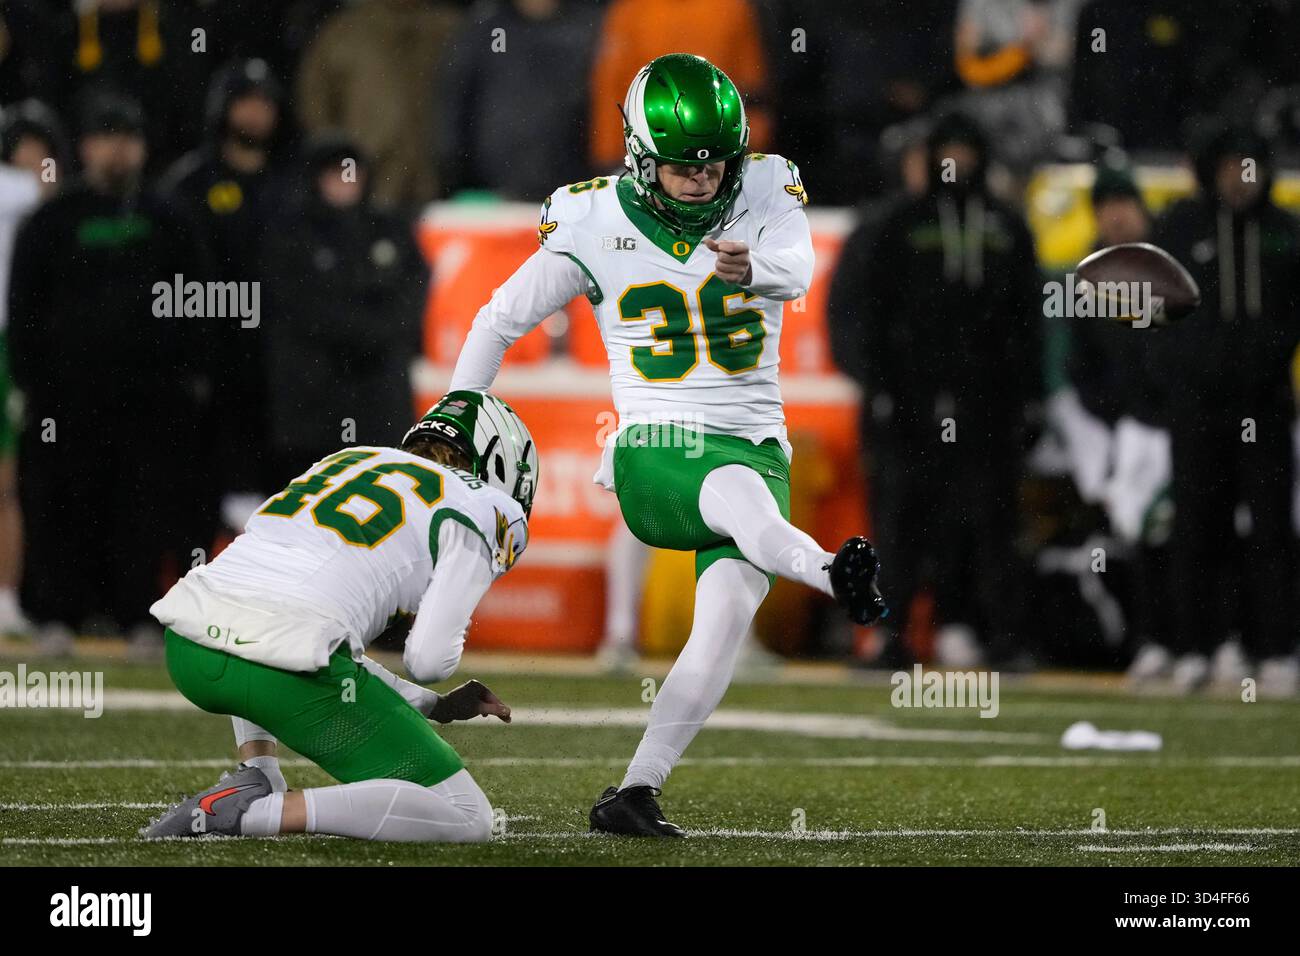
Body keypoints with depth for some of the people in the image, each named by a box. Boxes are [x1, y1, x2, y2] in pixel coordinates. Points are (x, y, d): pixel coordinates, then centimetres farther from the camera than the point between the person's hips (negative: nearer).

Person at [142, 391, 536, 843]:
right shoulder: (481, 509, 10)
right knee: (466, 818, 3)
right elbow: (429, 660, -1)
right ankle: (249, 812, -10)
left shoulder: (349, 459, 31)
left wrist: (432, 706, 36)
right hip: (285, 669, -7)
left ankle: (255, 775, 19)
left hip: (187, 651, 7)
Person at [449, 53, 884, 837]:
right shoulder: (597, 227, 1)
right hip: (654, 451, -2)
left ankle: (636, 792, -16)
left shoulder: (765, 195, 0)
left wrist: (756, 264, -47)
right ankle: (831, 573, -68)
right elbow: (501, 320, 11)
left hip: (754, 444, 2)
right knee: (741, 495, -36)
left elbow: (797, 269, -23)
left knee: (729, 612, -19)